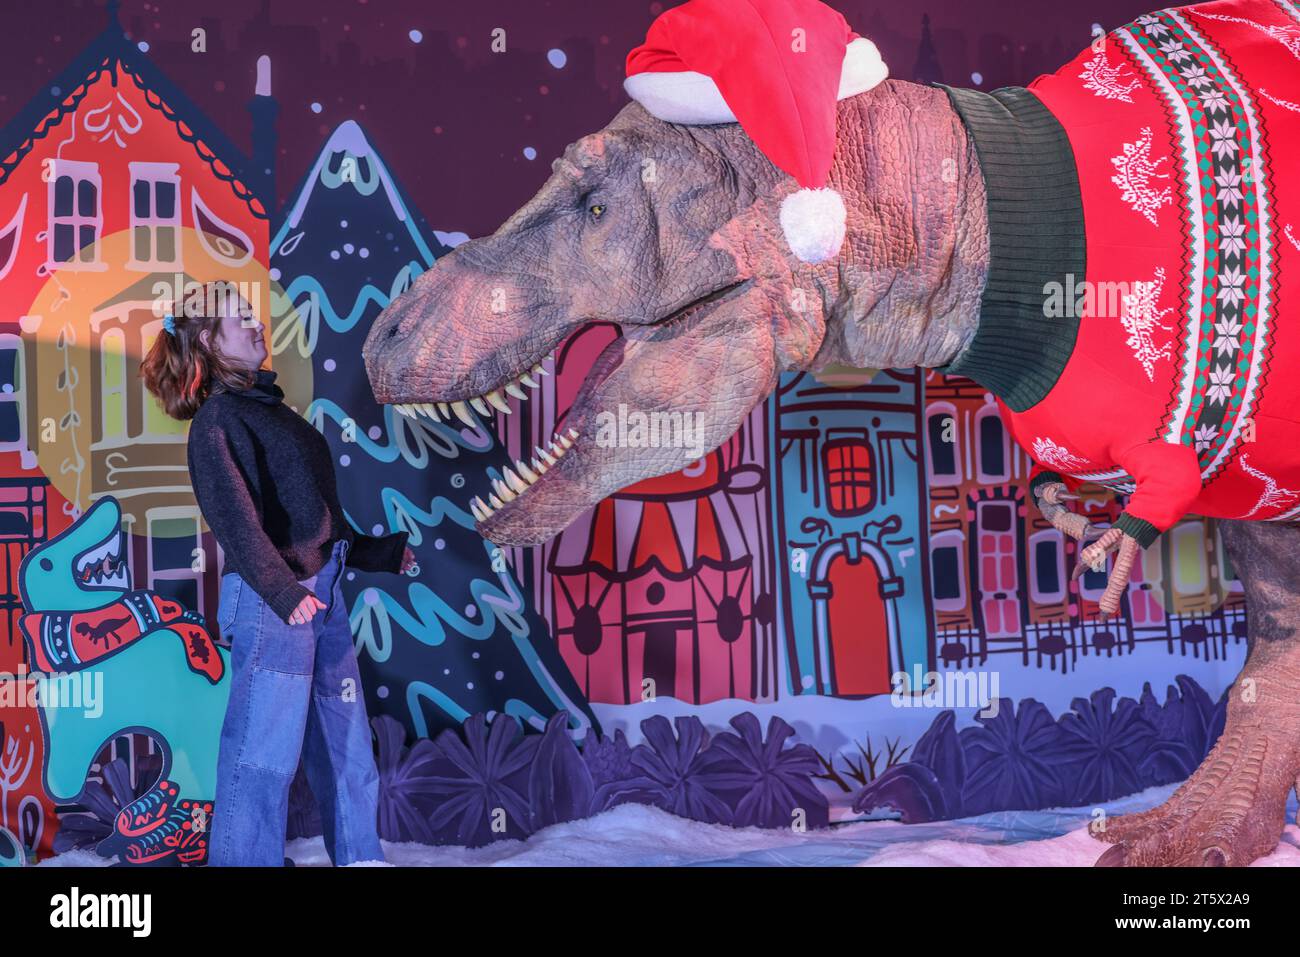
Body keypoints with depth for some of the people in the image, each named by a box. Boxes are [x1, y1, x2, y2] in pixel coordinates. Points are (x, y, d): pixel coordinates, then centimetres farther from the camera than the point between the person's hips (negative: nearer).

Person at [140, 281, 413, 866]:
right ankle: (246, 859, 5)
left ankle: (359, 856, 24)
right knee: (264, 751, -4)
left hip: (321, 592, 9)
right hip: (270, 599, -9)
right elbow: (233, 513, -19)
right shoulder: (217, 419, -7)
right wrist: (281, 590, -29)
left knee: (345, 741, 14)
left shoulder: (269, 409, 19)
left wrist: (383, 554, 28)